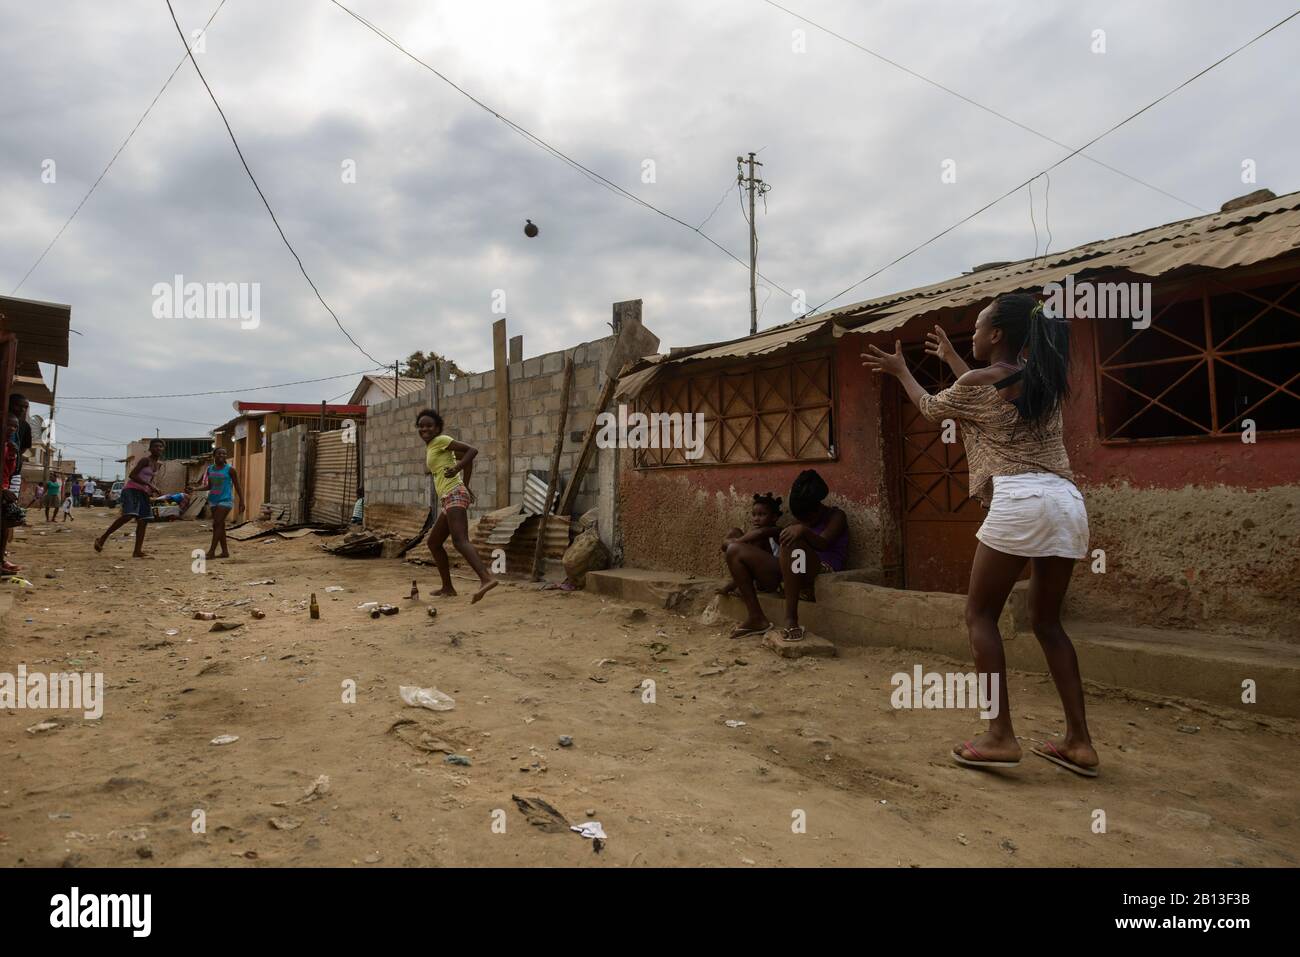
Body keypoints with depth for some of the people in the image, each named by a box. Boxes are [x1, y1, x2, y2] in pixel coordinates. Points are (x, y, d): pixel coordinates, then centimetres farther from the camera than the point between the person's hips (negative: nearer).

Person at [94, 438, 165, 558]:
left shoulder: (158, 464, 14)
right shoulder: (145, 459, -11)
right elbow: (132, 475, -18)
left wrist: (152, 489, 8)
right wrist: (149, 485, -21)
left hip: (143, 492, 8)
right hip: (131, 489, -8)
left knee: (143, 521, -2)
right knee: (128, 515, -25)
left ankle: (137, 551, -3)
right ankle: (102, 538, -13)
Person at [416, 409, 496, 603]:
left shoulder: (440, 440, 0)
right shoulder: (430, 448, 25)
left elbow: (472, 450, -9)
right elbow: (467, 459, 28)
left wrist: (457, 468, -19)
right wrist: (465, 486, 21)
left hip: (454, 495, -10)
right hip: (450, 499, 10)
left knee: (460, 540, -28)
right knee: (433, 543, 19)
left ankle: (486, 578, -46)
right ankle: (447, 587, 23)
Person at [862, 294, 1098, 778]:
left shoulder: (977, 382, 0)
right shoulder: (1046, 379, 18)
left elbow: (931, 407, 20)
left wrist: (901, 370, 36)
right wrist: (951, 359, 47)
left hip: (1019, 502, -7)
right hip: (1067, 502, 7)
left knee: (980, 614, 5)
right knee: (1047, 620, 16)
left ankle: (1000, 736, 0)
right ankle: (1079, 741, 14)